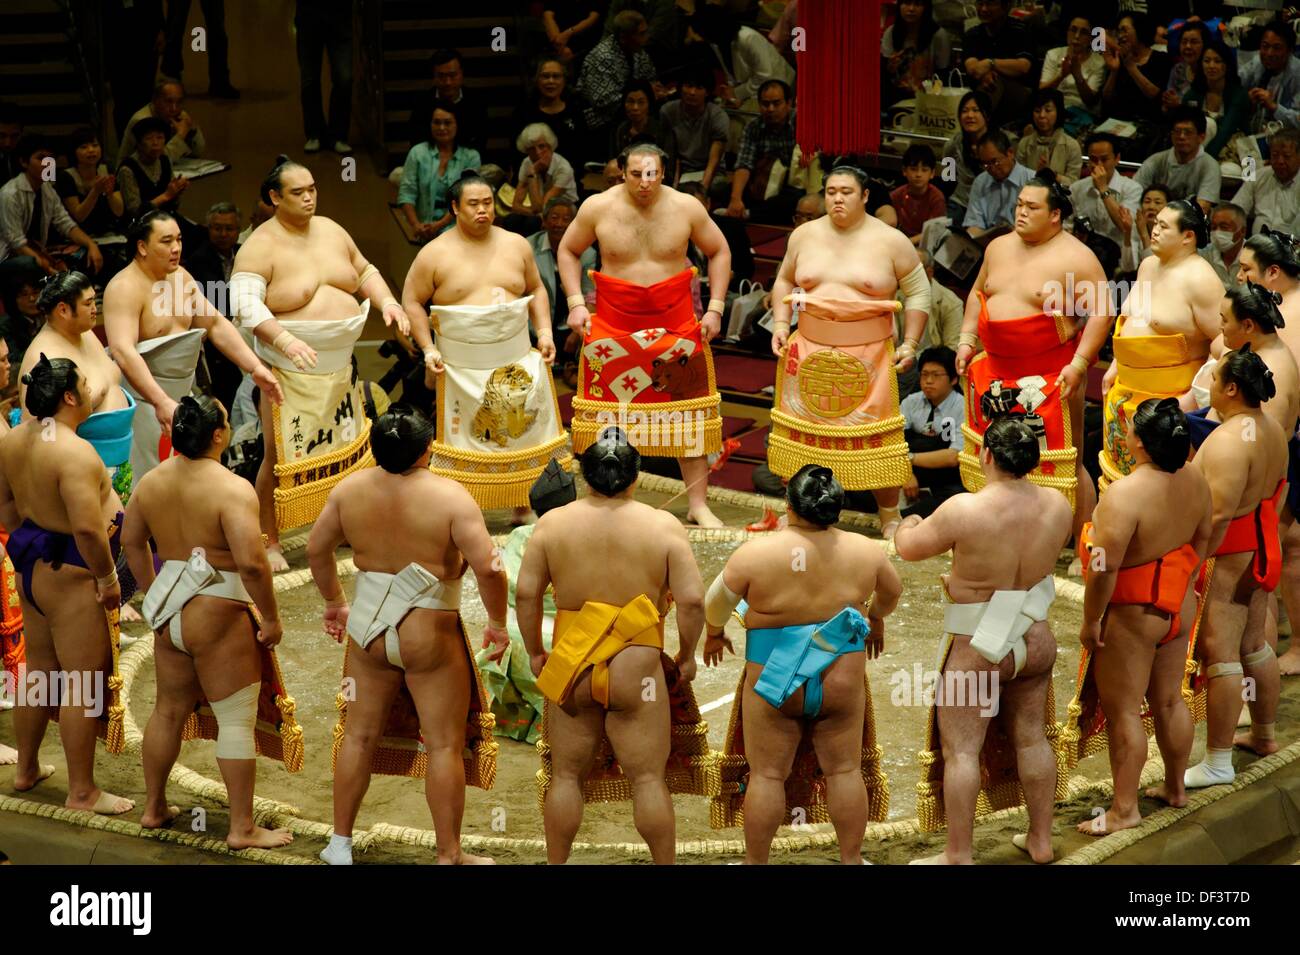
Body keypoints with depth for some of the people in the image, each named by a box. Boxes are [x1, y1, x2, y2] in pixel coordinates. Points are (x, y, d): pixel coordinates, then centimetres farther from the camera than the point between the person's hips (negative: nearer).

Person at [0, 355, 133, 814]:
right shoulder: (74, 452, -25)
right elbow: (87, 527, -30)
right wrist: (107, 578, -18)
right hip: (71, 574, -9)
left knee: (40, 669, 23)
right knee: (83, 684, 1)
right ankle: (82, 791, 10)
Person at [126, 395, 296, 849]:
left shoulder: (152, 481, 3)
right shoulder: (232, 489, -21)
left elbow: (131, 540, 16)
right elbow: (251, 563, -28)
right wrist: (271, 618, -15)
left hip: (169, 611, 8)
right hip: (218, 616, -7)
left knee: (169, 709, 22)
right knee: (237, 721, 2)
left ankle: (154, 807, 34)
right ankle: (242, 828, 7)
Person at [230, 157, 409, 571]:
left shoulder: (330, 230, 6)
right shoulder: (261, 246, -13)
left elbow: (364, 271, 18)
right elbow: (245, 303, -23)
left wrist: (386, 300, -2)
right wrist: (284, 340, -37)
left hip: (339, 365, 6)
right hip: (291, 370, -6)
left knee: (346, 447, 17)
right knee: (282, 456, -4)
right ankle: (269, 541, 7)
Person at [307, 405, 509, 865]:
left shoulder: (351, 489, -2)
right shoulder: (449, 496, -17)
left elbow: (316, 548, 9)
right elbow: (487, 568, -22)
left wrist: (334, 601, 24)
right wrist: (498, 623, -7)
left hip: (367, 627, 5)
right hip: (429, 635, -5)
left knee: (360, 735, 18)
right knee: (445, 745, 6)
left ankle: (340, 843, 28)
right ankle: (450, 856, 12)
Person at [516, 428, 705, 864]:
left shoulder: (552, 523, 0)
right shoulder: (664, 526, -5)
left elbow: (525, 593, 0)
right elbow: (692, 600, -9)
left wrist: (535, 652, 11)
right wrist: (687, 656, 5)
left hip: (570, 667, 2)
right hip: (637, 668, -2)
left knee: (566, 776, 12)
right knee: (648, 778, 5)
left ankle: (556, 864, 19)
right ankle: (665, 864, 11)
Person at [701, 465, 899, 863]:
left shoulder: (755, 553, -14)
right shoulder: (865, 551, -5)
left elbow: (715, 604, -1)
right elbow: (892, 591, 15)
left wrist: (714, 633, 20)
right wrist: (876, 620, 35)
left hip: (774, 682, -2)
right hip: (843, 682, 2)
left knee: (767, 775, 8)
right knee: (844, 771, 13)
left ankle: (756, 863, 18)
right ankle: (851, 860, 22)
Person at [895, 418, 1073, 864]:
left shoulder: (964, 510, -22)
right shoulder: (1057, 506, -4)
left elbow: (908, 548, -8)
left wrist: (909, 524, 16)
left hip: (978, 648, -6)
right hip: (1036, 640, 6)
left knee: (961, 750, 5)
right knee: (1031, 737, 19)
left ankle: (958, 857, 11)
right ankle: (1041, 839, 31)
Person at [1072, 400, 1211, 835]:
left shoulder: (1124, 495, -29)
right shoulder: (1194, 478, -5)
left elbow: (1104, 569, -27)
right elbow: (1202, 538, 10)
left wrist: (1091, 621, -16)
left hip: (1132, 615, -8)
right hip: (1179, 604, 8)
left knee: (1122, 711, 5)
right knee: (1169, 700, 22)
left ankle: (1125, 810, 14)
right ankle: (1175, 786, 38)